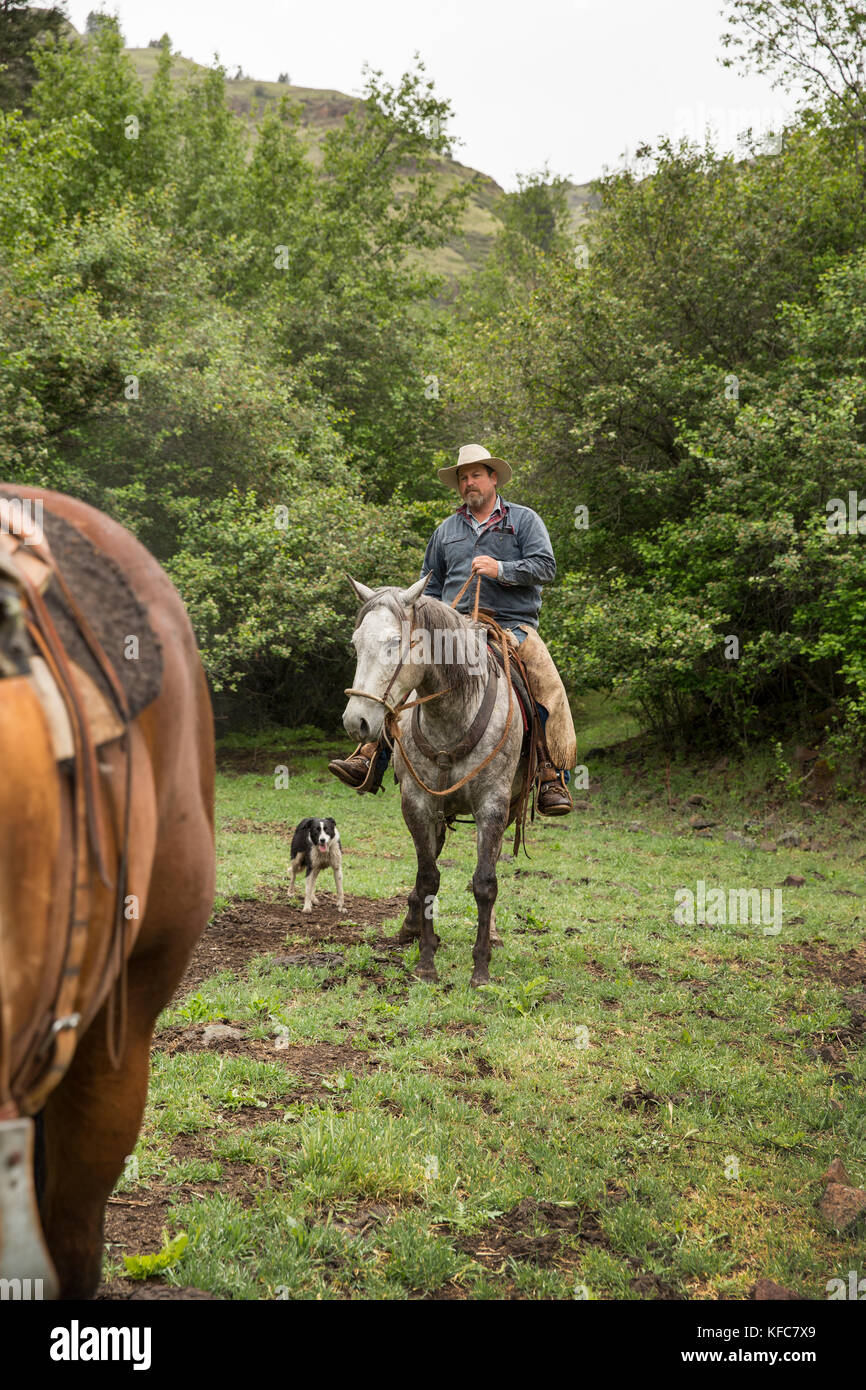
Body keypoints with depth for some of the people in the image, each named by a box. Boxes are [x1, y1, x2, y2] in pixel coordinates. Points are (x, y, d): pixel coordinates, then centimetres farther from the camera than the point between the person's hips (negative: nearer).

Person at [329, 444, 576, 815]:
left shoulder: (524, 519, 10)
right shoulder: (446, 530, 21)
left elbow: (545, 567, -2)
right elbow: (430, 584, 27)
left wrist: (500, 569, -16)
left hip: (512, 626, -3)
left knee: (547, 683, -29)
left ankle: (553, 777, -25)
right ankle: (372, 759, -16)